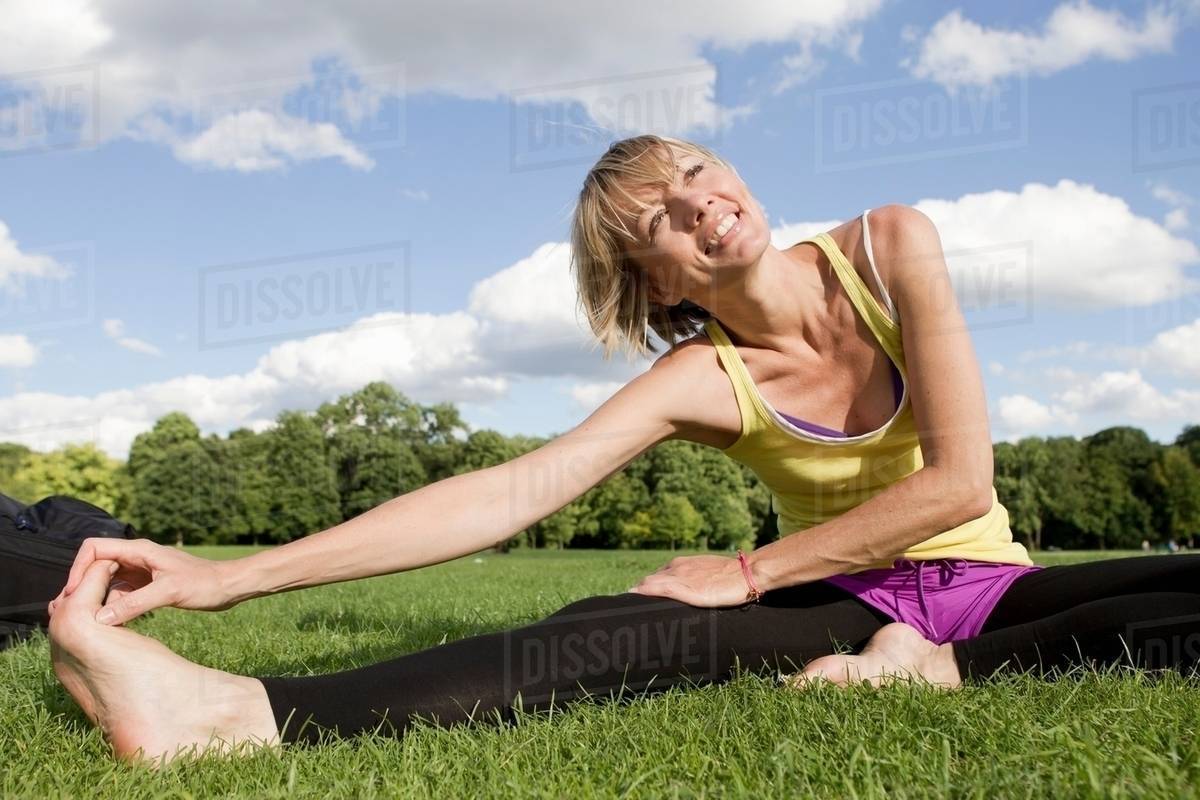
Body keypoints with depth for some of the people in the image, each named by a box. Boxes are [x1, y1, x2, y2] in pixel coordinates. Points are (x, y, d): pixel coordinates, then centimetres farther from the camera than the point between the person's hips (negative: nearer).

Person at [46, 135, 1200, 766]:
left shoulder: (890, 249, -9)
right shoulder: (700, 378, -9)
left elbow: (960, 482, -14)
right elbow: (508, 492, -21)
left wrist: (749, 573, -14)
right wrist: (226, 575, -29)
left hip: (985, 590, 2)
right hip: (847, 612, -1)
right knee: (624, 635, -32)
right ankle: (230, 712, -43)